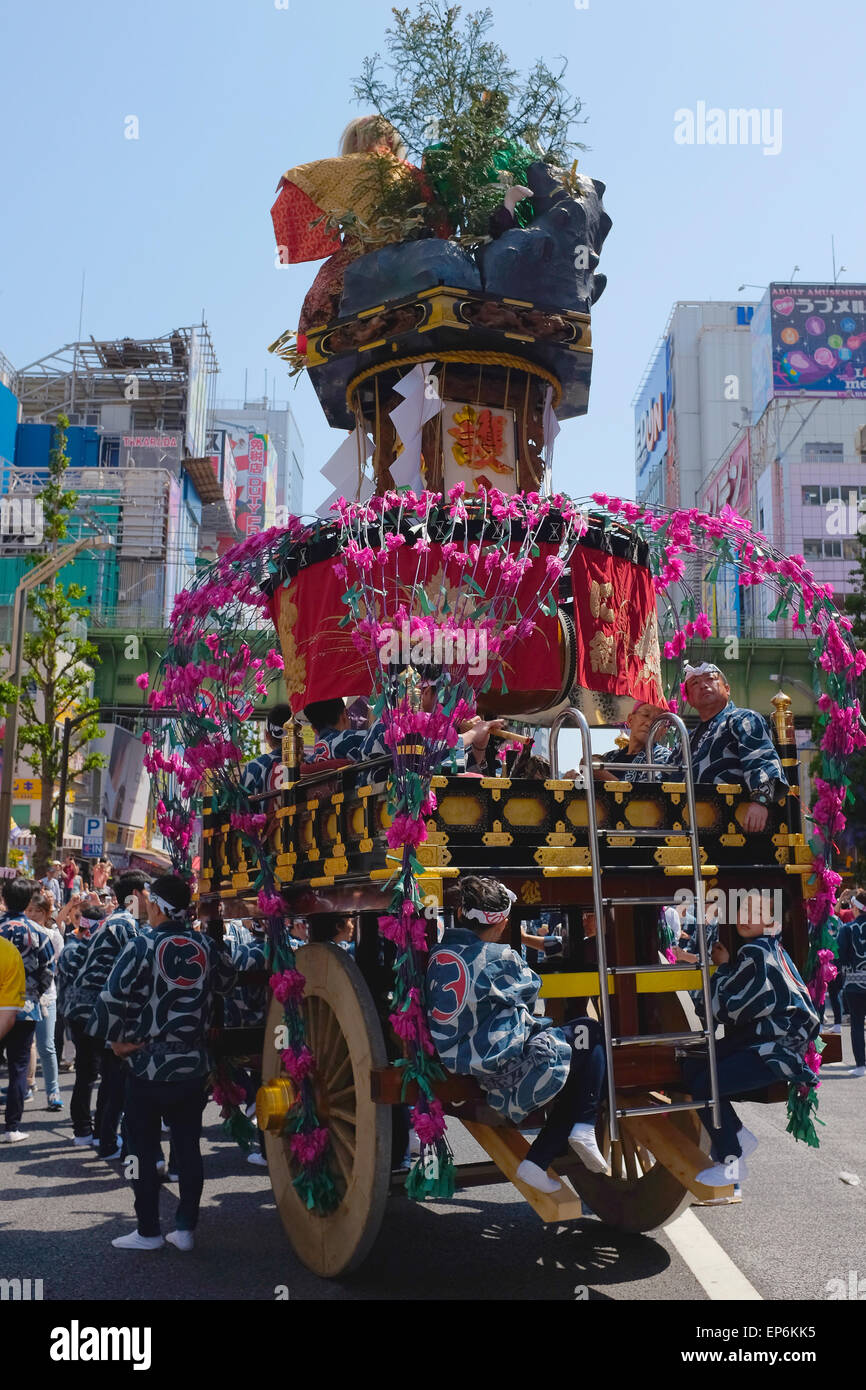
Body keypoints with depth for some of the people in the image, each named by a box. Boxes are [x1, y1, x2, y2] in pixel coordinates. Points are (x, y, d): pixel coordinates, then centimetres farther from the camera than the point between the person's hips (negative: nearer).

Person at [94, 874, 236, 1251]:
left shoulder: (143, 945, -14)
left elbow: (111, 999, -20)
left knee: (144, 1150, 9)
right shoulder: (208, 946, 0)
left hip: (149, 1064, -4)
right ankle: (186, 1228, 17)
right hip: (194, 1063, 4)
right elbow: (227, 984, 14)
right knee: (188, 1147, 12)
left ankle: (148, 1232, 15)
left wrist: (118, 1039, -7)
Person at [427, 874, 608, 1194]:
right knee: (589, 1033, 9)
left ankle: (538, 1162, 18)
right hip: (499, 1066, -7)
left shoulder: (438, 954, 6)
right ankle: (582, 1130, 6)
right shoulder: (500, 959, -12)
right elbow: (531, 989, 8)